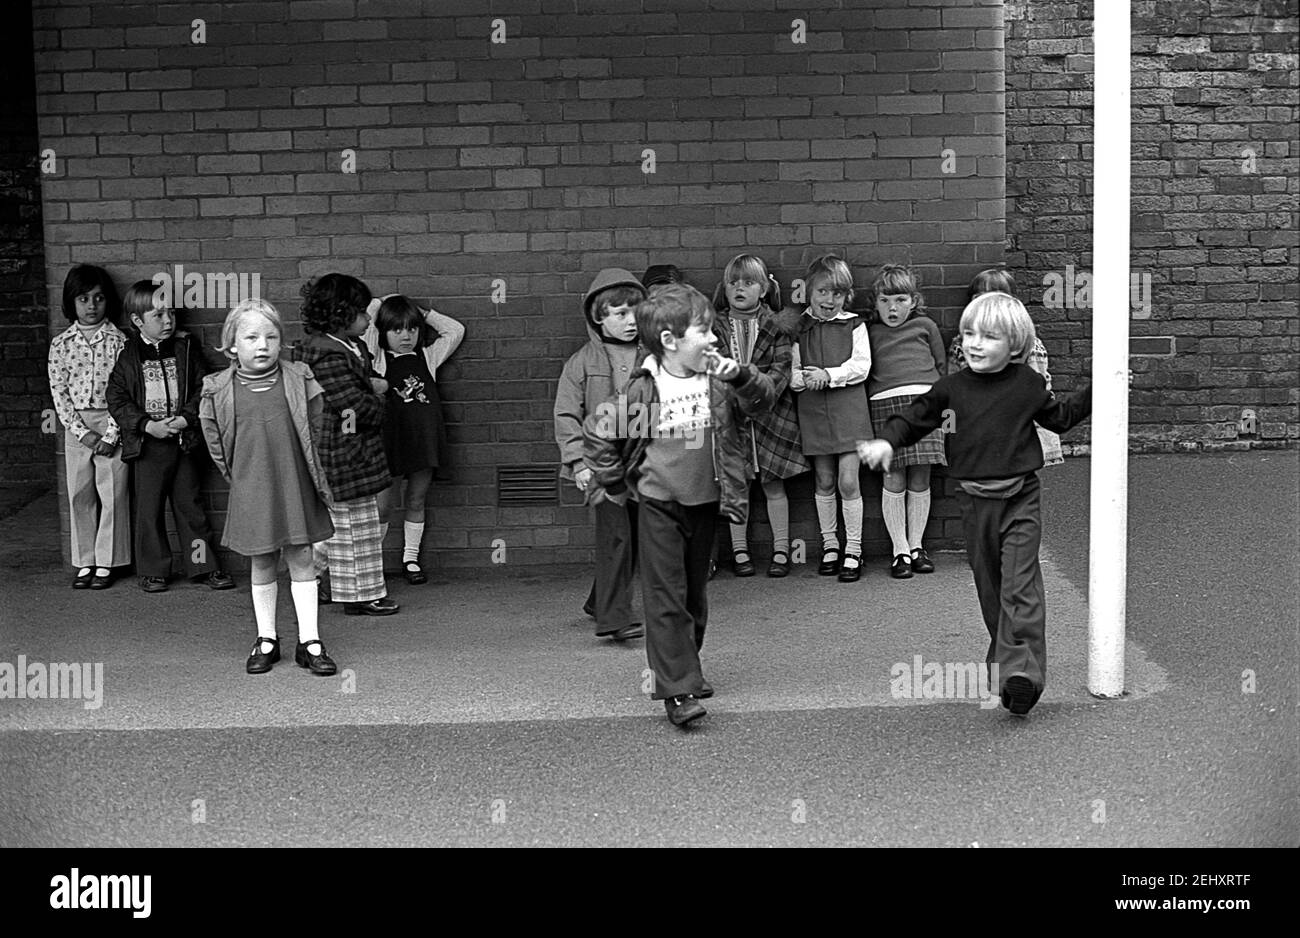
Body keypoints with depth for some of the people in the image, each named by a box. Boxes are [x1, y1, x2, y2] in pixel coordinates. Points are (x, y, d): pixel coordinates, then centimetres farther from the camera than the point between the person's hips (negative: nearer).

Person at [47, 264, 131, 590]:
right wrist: (81, 431, -8)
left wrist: (111, 434, -12)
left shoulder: (118, 341, -1)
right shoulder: (61, 344, 4)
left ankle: (106, 563, 8)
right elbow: (59, 391, 1)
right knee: (80, 496, 5)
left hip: (112, 424, -2)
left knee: (112, 495, -1)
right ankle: (85, 563, 14)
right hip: (76, 426, 2)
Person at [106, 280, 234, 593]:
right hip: (147, 444, -1)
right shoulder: (128, 356, -1)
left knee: (189, 504, 8)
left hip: (184, 440, 1)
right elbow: (117, 400, -2)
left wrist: (186, 419, -13)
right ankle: (152, 570, 14)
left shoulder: (186, 348, 3)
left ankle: (204, 565, 15)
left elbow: (203, 388, 1)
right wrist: (148, 426, -13)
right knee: (148, 508, 4)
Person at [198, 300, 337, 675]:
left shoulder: (299, 380, -3)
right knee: (261, 565, 10)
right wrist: (238, 477, 8)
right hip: (250, 492, 0)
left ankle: (309, 641, 11)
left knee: (301, 560, 5)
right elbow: (215, 441, 7)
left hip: (295, 487, 0)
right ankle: (266, 640, 22)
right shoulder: (218, 390, -4)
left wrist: (312, 472, 9)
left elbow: (316, 429, 7)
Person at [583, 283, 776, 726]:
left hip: (706, 503, 4)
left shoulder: (717, 379, -2)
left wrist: (740, 376, -24)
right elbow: (596, 432, -5)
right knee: (666, 598, -6)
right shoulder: (643, 391, -13)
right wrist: (614, 481, 0)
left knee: (695, 594, 16)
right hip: (660, 504, -4)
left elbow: (763, 400, -7)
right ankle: (677, 690, -6)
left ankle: (685, 669, 33)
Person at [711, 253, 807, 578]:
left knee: (773, 484, 5)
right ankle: (739, 551, 13)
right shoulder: (715, 327, 5)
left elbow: (782, 367, -6)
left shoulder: (776, 325, 2)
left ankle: (781, 551, 14)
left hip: (769, 409, -1)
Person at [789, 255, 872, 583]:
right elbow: (791, 369, 4)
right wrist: (803, 378, -17)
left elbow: (861, 365, -6)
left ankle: (853, 550, 6)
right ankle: (829, 544, 23)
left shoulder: (853, 325, 2)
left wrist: (829, 375, -18)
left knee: (848, 481, -5)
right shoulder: (798, 328, 6)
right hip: (812, 408, 2)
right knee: (824, 480, 9)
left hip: (848, 406, -2)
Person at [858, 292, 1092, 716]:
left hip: (1020, 498, -2)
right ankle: (1005, 656, 29)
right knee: (990, 589, 12)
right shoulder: (951, 388, 0)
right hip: (975, 501, 2)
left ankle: (1020, 671, -20)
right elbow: (913, 419, 8)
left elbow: (1060, 417, 17)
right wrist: (887, 441, -10)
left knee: (1020, 586, -13)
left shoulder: (1028, 384, 1)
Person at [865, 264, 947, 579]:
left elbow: (940, 366, 21)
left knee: (920, 479, 2)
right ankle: (900, 551, 4)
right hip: (883, 404, -1)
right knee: (893, 479, -3)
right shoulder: (869, 332, 16)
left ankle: (916, 546, 15)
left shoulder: (925, 326, 16)